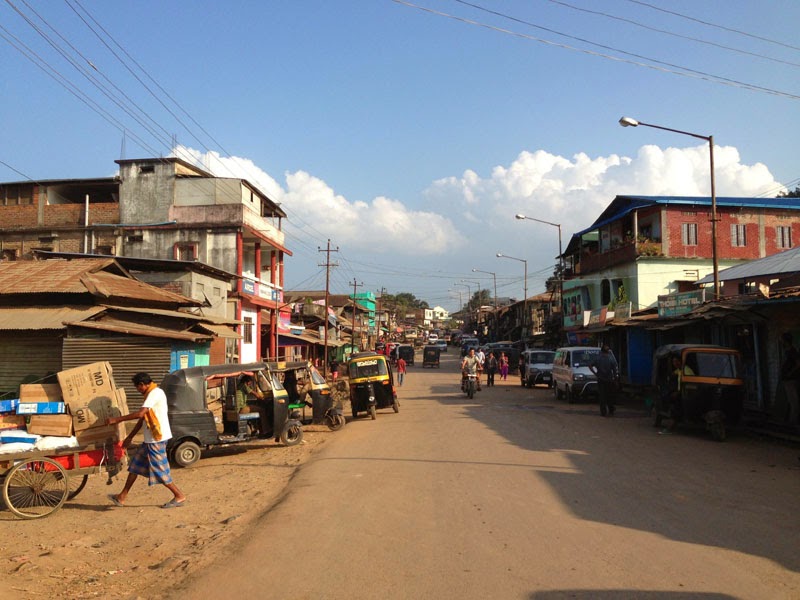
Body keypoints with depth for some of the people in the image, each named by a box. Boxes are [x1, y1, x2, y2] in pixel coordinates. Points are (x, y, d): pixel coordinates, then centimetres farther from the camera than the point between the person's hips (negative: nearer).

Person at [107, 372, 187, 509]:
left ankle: (180, 497, 7)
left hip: (157, 439, -10)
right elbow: (143, 418, 20)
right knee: (135, 465, 14)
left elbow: (140, 414, -26)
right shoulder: (151, 394, 16)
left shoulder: (155, 393, -16)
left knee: (159, 470, -3)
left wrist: (117, 419, -20)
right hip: (151, 439, 10)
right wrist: (129, 437, 21)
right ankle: (122, 497, 22)